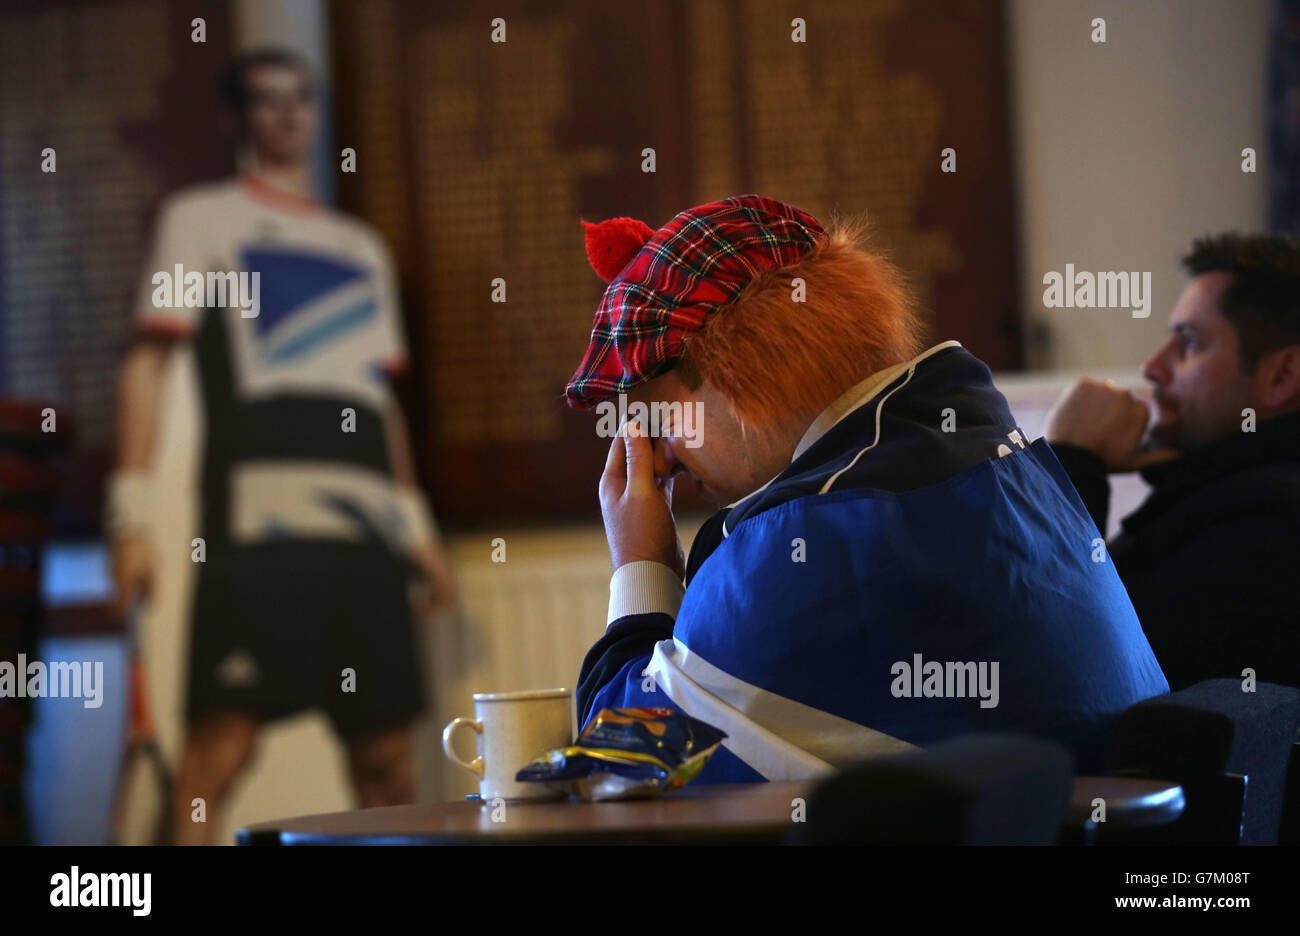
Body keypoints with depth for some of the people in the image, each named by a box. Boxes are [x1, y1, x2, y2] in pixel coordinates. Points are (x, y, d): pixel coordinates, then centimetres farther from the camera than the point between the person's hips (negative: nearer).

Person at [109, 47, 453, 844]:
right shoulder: (203, 217, 12)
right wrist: (133, 513, -8)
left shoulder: (363, 248, 28)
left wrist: (417, 522, 20)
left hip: (367, 522, 5)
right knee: (225, 734, -15)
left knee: (387, 750, 1)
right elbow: (150, 359, 3)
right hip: (256, 514, -5)